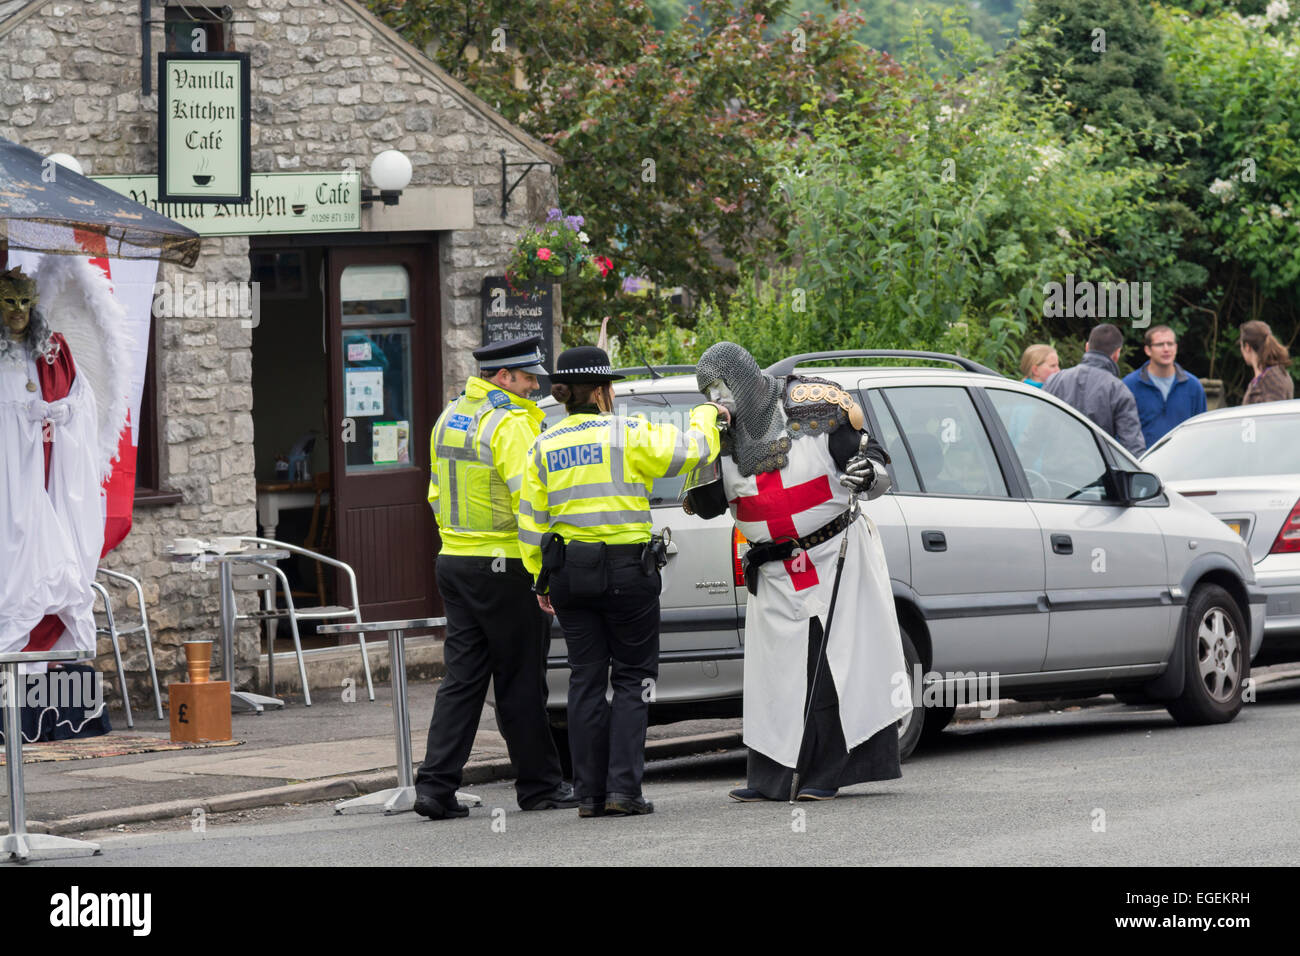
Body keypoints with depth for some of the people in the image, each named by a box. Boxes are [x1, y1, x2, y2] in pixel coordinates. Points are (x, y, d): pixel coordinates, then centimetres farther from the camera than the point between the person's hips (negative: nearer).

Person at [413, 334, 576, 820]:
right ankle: (539, 785, 11)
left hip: (454, 560, 8)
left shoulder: (450, 418, 13)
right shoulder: (509, 422, -15)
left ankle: (436, 785, -1)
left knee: (462, 678, 7)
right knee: (520, 682, 2)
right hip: (505, 567, -8)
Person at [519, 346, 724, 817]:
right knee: (633, 677, 5)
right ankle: (623, 787, -5)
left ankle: (590, 793, 7)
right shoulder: (625, 434, -8)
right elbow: (691, 448, -6)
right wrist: (706, 415, 15)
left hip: (569, 574, 4)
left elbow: (531, 519, 8)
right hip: (626, 571, -4)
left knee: (586, 680, 9)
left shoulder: (544, 447, 6)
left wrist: (541, 578, 15)